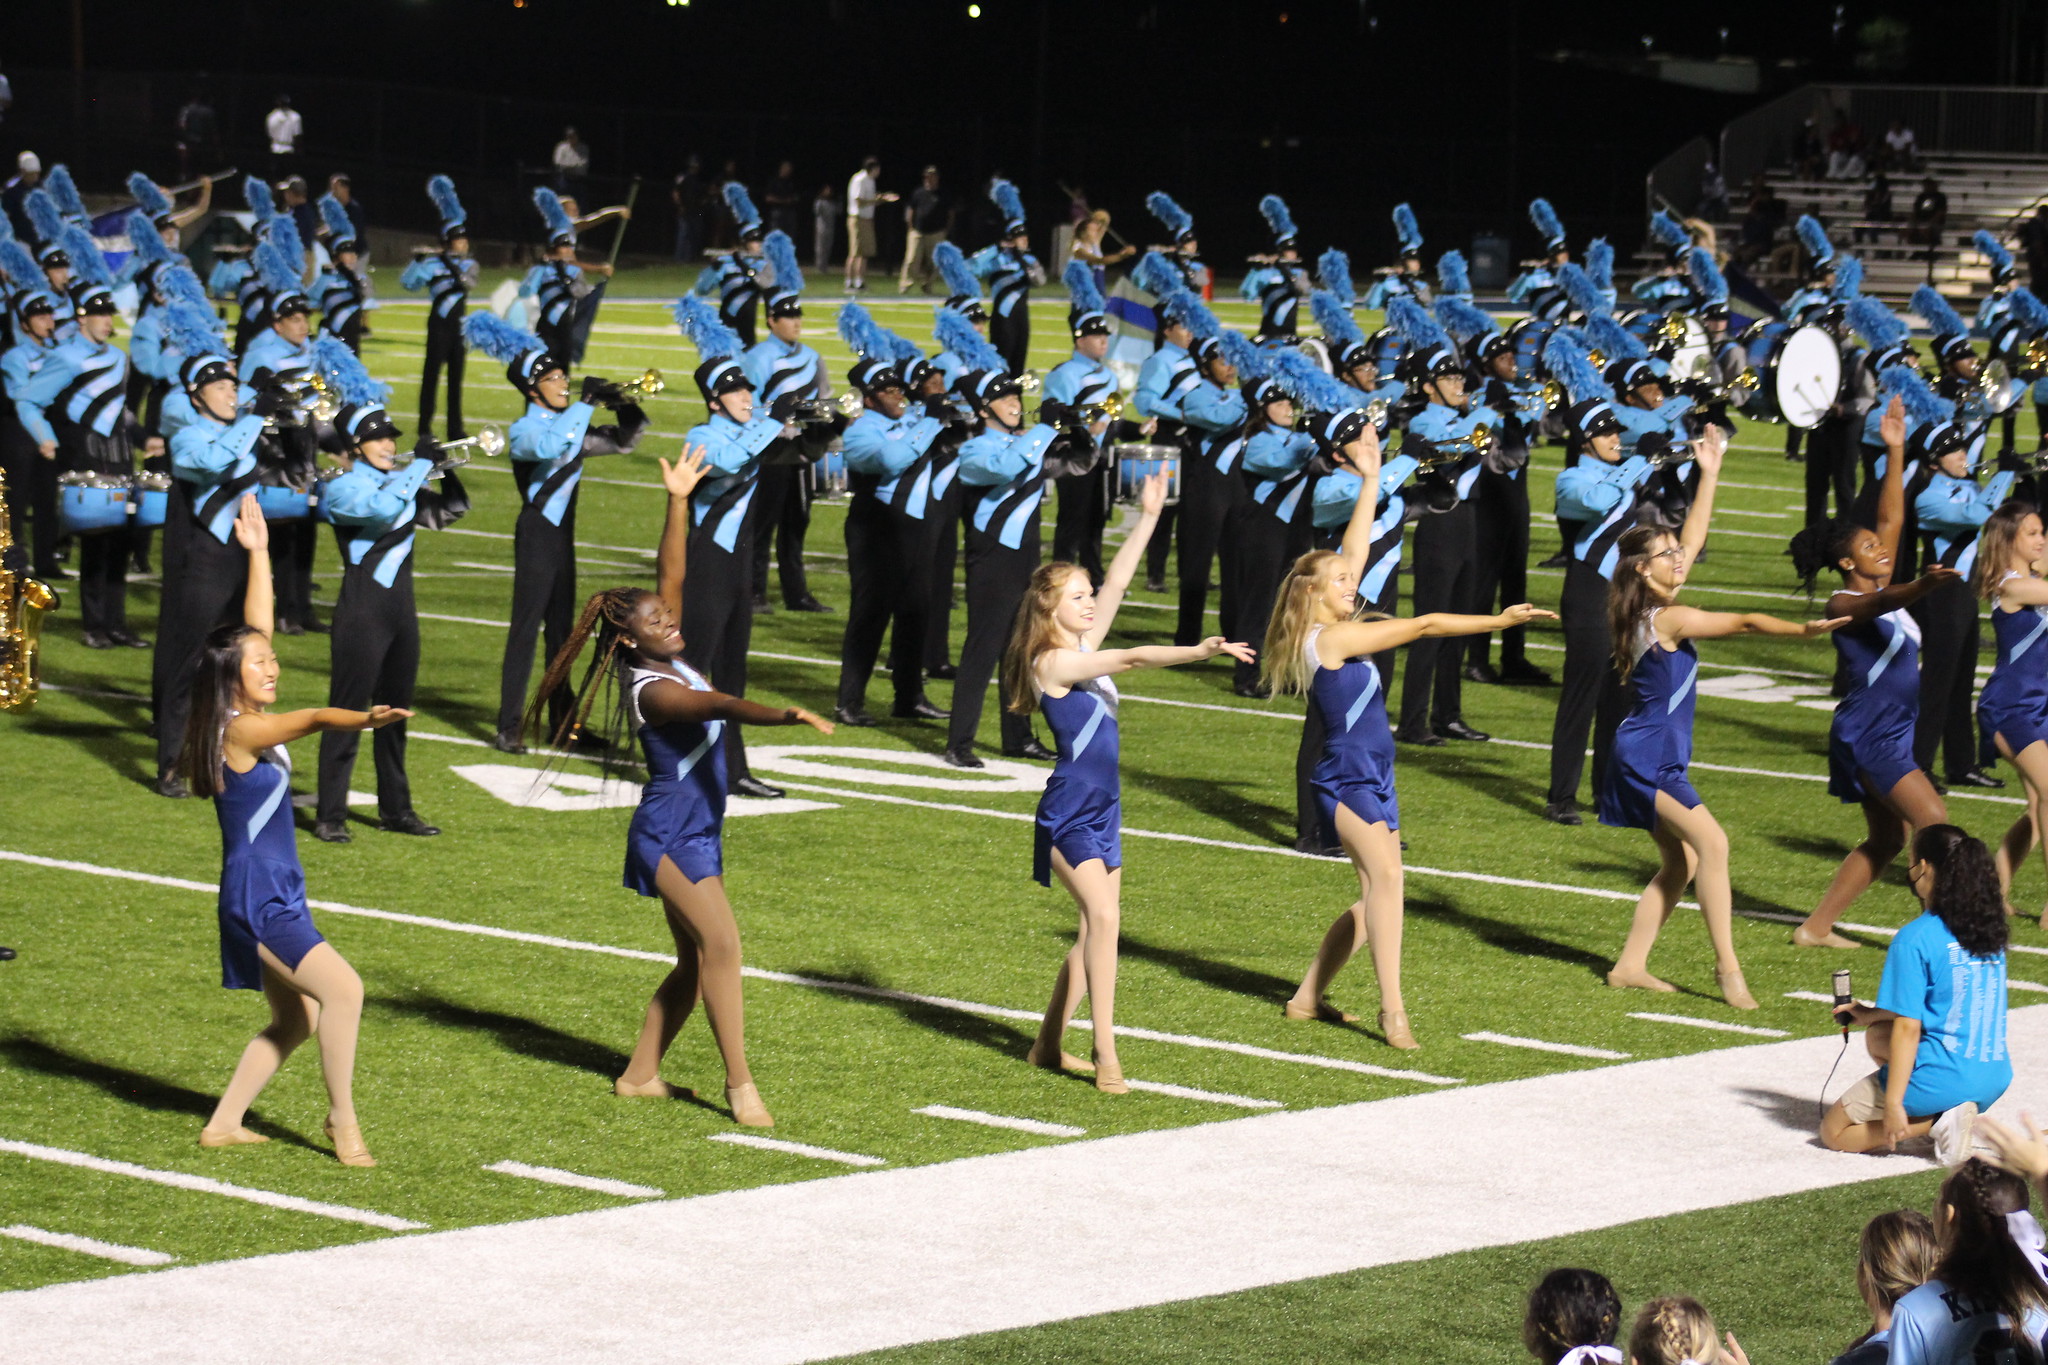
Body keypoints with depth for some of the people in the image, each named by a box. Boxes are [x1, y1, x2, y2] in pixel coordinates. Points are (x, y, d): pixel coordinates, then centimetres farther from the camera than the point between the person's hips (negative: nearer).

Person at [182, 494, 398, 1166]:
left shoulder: (252, 722, 8)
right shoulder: (240, 731, -17)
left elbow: (254, 630, 14)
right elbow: (311, 720, -34)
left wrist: (258, 553, 17)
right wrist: (363, 719, -52)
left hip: (277, 896, 10)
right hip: (257, 900, -10)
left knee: (294, 1022, 16)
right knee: (343, 988, -20)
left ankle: (224, 1123, 22)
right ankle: (343, 1122, -12)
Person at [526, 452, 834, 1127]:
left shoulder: (669, 662, 5)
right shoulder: (651, 689, -20)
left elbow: (671, 574, 11)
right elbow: (718, 706, -37)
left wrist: (679, 502, 9)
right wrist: (783, 716, -52)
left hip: (697, 830, 10)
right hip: (668, 834, -10)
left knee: (695, 961, 11)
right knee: (720, 944, -16)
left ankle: (640, 1073, 18)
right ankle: (740, 1085, -16)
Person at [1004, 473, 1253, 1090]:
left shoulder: (1085, 649, 9)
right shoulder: (1052, 662, -15)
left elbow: (1117, 583, 9)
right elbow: (1133, 658, -25)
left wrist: (1148, 517, 8)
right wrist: (1200, 651, -34)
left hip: (1102, 811, 9)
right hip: (1068, 813, -9)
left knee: (1095, 928, 11)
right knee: (1103, 916, -21)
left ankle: (1049, 1044, 22)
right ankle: (1105, 1055, -22)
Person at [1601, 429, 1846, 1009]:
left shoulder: (1655, 610, 8)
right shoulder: (1669, 620, -17)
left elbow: (1692, 539, 15)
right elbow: (1743, 623, -24)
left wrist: (1709, 473, 17)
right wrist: (1806, 629, -28)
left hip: (1653, 759, 10)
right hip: (1648, 759, -10)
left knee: (1681, 862, 12)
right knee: (1710, 844, -19)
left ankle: (1630, 966, 16)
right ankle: (1727, 969, -23)